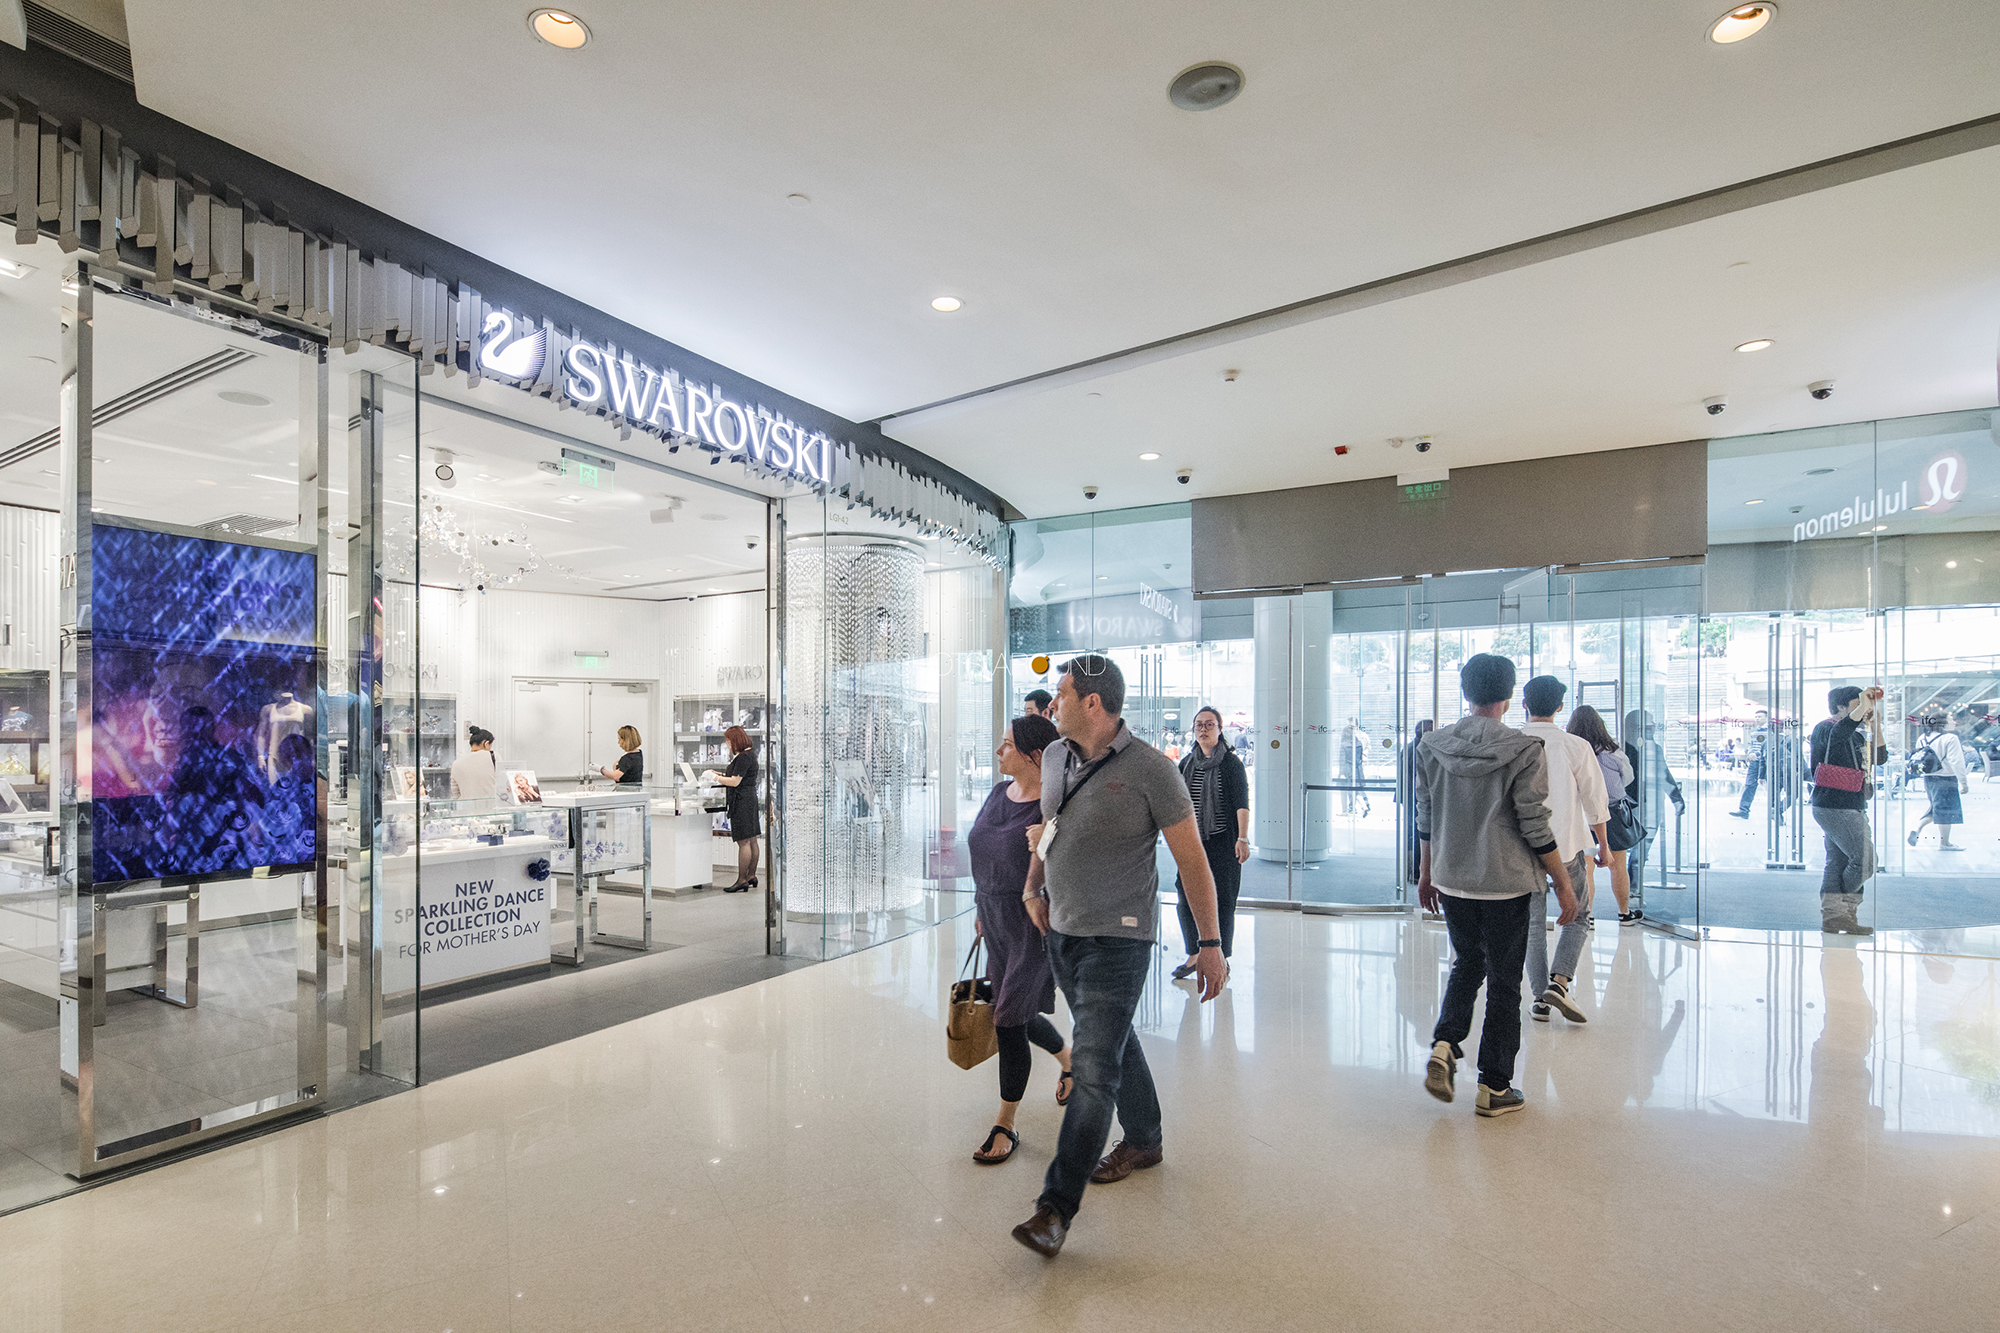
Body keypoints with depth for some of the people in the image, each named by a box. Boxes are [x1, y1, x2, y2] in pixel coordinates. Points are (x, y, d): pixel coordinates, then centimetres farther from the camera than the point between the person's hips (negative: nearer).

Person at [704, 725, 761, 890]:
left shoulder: (744, 757, -16)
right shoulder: (749, 753, 16)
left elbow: (735, 782, -18)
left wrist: (715, 777, -8)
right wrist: (718, 774, 17)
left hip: (742, 801, -11)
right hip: (750, 798, 11)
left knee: (743, 842, -7)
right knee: (751, 840, 13)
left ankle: (742, 881, -5)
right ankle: (751, 876, 21)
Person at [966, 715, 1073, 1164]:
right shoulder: (998, 793, 6)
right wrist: (983, 910, 20)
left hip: (1034, 925, -8)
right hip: (997, 922, 8)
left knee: (1009, 1019, -2)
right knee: (1021, 1016, 21)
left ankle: (1005, 1124, 18)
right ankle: (1069, 1059, 51)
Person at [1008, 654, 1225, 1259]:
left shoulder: (1150, 771, -17)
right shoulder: (1055, 757, 2)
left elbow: (1192, 860, -12)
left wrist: (1210, 943, -10)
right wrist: (1032, 887, 13)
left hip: (1118, 937, -7)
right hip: (1061, 930, 7)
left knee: (1093, 1066, -7)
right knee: (1114, 1041, 22)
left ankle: (1057, 1207, 2)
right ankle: (1143, 1140, 43)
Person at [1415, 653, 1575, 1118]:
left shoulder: (1432, 747, -1)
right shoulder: (1524, 751, -12)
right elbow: (1535, 827, -12)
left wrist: (1426, 873, 17)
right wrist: (1563, 884, -1)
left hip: (1451, 881, 3)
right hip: (1505, 884, -3)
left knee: (1466, 963, 23)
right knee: (1503, 981, 9)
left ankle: (1444, 1044, 5)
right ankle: (1493, 1087, 17)